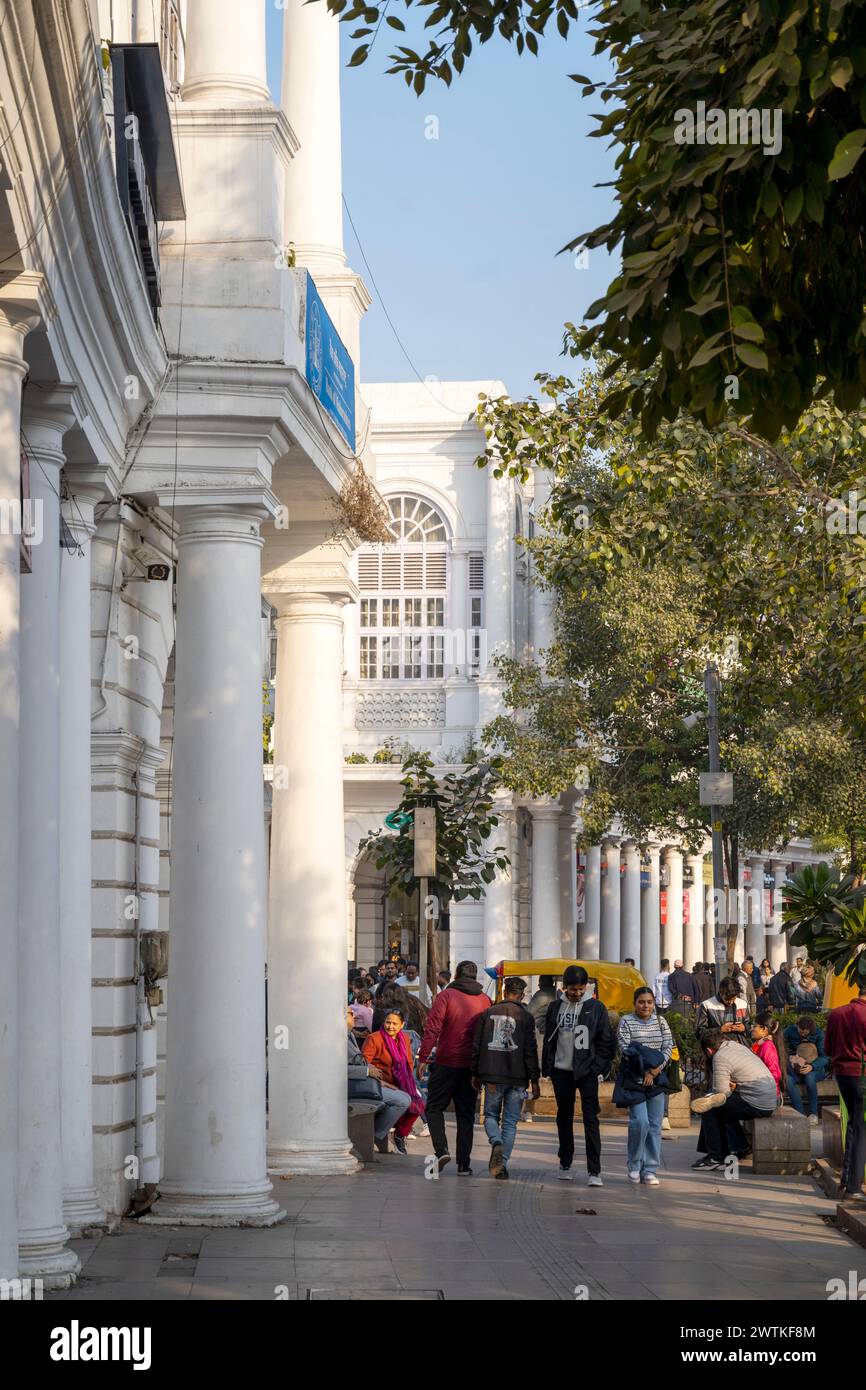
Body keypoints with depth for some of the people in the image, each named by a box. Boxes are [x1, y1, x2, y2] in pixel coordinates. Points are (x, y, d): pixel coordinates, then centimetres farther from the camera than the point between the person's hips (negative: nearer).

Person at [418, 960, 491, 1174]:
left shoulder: (446, 996, -6)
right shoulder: (484, 1000, 7)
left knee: (435, 1108, 9)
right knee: (466, 1114, 9)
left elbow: (432, 1029, -11)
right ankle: (463, 1164, 6)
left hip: (447, 1063, -3)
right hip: (472, 1066, 3)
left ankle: (441, 1150, -10)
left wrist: (423, 1058, -8)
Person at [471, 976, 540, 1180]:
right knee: (510, 1121, 7)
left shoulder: (487, 1013, 4)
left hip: (492, 1075, 1)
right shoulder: (525, 1017, -3)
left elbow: (477, 1046, 7)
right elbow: (530, 1051, -5)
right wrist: (534, 1081, -1)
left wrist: (475, 1074, 14)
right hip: (517, 1078, -1)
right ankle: (503, 1164, 2)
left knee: (491, 1115, 15)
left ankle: (496, 1143, -14)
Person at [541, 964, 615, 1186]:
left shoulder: (596, 1008, -1)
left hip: (586, 1071, -3)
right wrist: (547, 1068, 4)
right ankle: (565, 1164, 26)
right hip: (562, 1070, 3)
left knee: (590, 1119, -8)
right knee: (564, 1117, 13)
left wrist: (598, 1067, -8)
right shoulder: (555, 1007, 6)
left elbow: (606, 1041, 0)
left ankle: (594, 1171, -11)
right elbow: (548, 1040, 10)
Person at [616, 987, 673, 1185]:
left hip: (657, 1079, 4)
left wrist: (655, 1071, -8)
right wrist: (645, 1071, -12)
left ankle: (649, 1170, 7)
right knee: (640, 1121, -14)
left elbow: (668, 1047, 5)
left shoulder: (660, 1021, 11)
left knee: (655, 1125, 2)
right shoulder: (626, 1021, 0)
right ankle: (634, 1165, 3)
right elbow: (625, 1049, -8)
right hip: (635, 1079, -4)